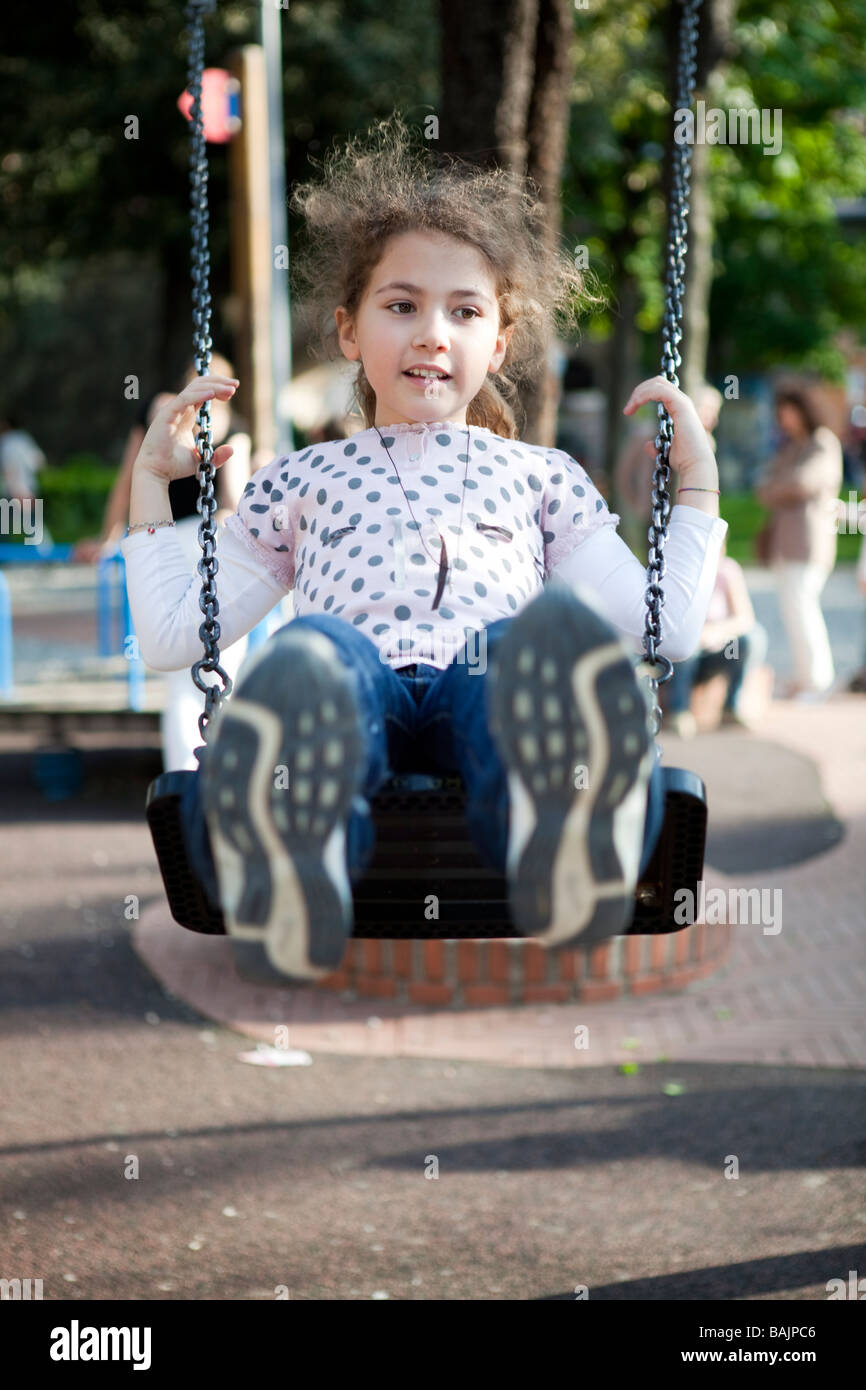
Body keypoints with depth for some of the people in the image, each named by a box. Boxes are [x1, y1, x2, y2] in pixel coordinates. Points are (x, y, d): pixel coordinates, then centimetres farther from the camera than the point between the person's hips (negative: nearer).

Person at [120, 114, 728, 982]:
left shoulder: (540, 477, 34)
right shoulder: (303, 479, 34)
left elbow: (666, 627, 23)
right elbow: (172, 636, 29)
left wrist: (697, 479, 26)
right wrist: (152, 478, 32)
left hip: (489, 683, 0)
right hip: (350, 686, 0)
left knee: (539, 633, -39)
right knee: (314, 647, -39)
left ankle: (562, 849, -75)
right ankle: (288, 874, -73)